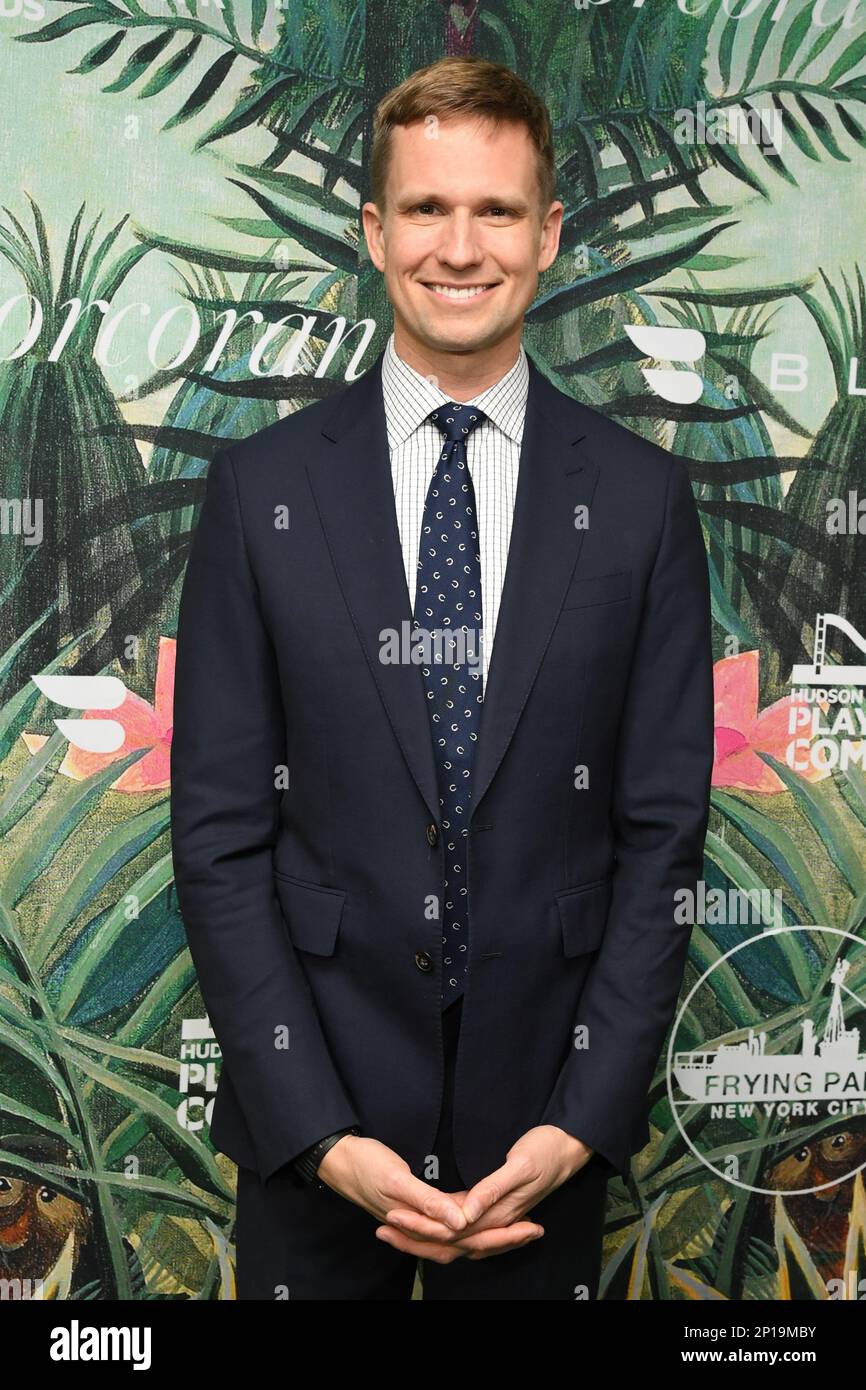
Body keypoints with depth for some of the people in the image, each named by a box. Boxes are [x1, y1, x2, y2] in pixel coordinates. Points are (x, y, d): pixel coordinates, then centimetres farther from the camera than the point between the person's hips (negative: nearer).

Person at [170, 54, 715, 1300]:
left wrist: (583, 1120, -8)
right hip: (313, 1122, 0)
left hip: (548, 1117, 1)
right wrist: (322, 1134, -10)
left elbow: (662, 832, -1)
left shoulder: (642, 497, -2)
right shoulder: (262, 487, -3)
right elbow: (219, 832, -4)